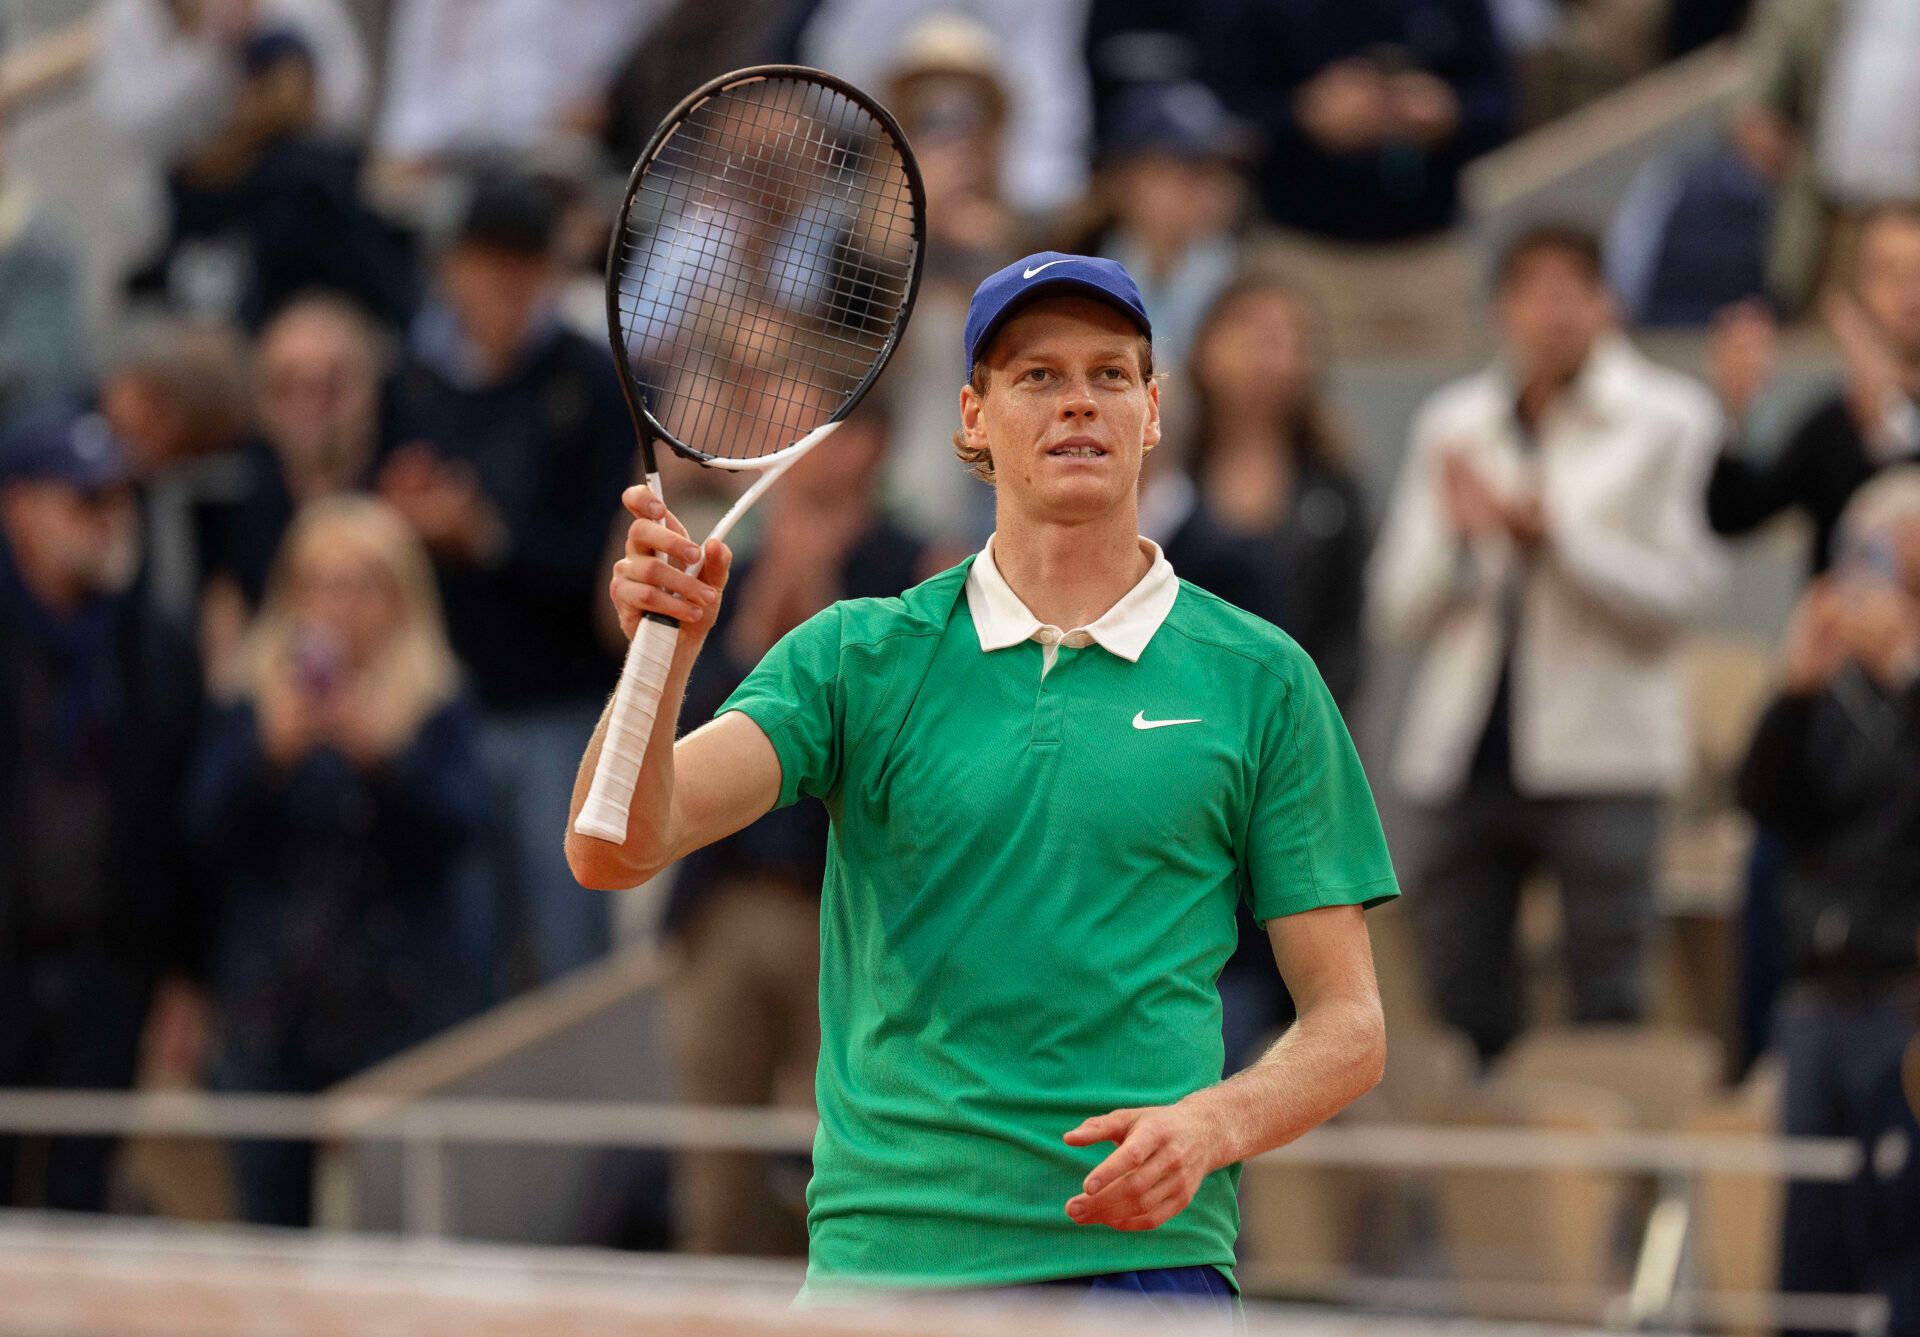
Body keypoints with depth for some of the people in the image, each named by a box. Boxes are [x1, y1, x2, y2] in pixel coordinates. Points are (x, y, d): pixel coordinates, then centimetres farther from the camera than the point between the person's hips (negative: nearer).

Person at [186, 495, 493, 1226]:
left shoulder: (438, 712, 4)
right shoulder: (250, 712, 9)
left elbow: (458, 828, -10)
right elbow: (210, 833, -2)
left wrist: (381, 754, -27)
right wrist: (272, 754, -20)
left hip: (404, 1004, -2)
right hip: (271, 1007, 2)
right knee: (273, 1215, -1)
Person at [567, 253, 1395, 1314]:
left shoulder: (1260, 679, 7)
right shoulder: (859, 655, 8)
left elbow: (1348, 1023, 7)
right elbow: (618, 848, -4)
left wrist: (1210, 1125, -13)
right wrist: (663, 652, -23)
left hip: (1144, 1256, -1)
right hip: (881, 1255, 1)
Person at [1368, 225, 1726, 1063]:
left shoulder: (1668, 421, 2)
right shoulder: (1451, 424, 14)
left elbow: (1682, 591, -7)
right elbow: (1396, 611, 10)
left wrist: (1551, 536, -16)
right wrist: (1457, 535, -9)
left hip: (1597, 751, -4)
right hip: (1462, 758, 4)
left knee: (1608, 1014, -5)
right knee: (1458, 1009, 4)